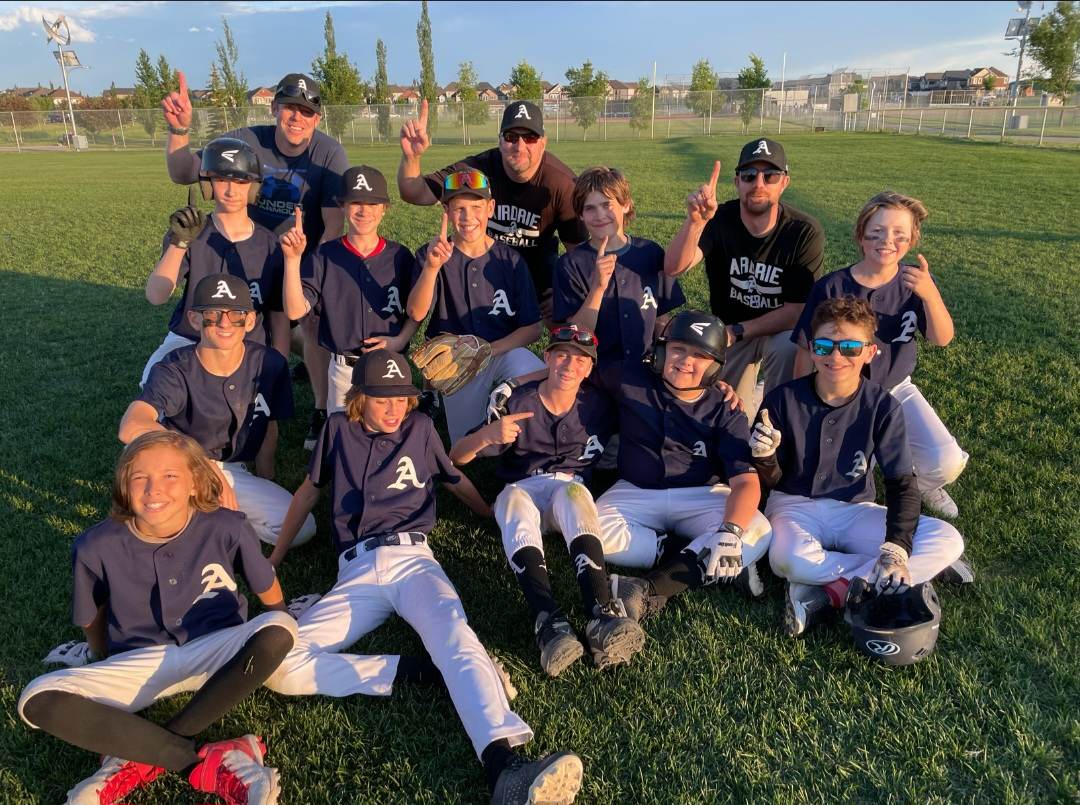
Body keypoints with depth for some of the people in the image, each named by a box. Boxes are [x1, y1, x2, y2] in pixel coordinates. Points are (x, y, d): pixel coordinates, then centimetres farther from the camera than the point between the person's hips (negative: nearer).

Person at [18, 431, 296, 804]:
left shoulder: (227, 528, -17)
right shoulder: (96, 547, -13)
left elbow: (270, 593, 0)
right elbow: (91, 619, 7)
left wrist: (270, 644, 11)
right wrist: (104, 671, 18)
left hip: (213, 655, -1)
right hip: (139, 663, 1)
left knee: (279, 629, -33)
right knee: (37, 702, -25)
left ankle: (137, 757, -24)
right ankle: (206, 762, -26)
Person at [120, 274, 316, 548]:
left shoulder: (269, 364, -10)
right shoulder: (176, 370, -21)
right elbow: (131, 427, -39)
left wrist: (265, 488, 10)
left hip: (233, 472, 3)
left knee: (301, 528, -17)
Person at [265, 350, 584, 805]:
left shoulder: (420, 428, 17)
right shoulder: (338, 429, 17)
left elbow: (457, 482, 30)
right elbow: (308, 492, 27)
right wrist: (272, 559, 28)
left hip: (410, 557, -1)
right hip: (356, 571, 1)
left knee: (455, 635, -35)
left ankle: (505, 767, -55)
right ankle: (411, 672, -28)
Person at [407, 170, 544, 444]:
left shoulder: (510, 259, -1)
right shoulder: (431, 256, -3)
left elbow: (532, 328, -3)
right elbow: (416, 314, -19)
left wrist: (488, 350, -18)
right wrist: (432, 266, -36)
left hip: (506, 351, 0)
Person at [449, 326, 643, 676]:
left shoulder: (597, 405, 2)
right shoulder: (516, 403, -4)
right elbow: (455, 457, -7)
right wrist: (486, 435, -25)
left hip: (570, 492, 1)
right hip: (520, 490, 0)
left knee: (573, 491, -34)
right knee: (516, 499, -35)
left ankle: (602, 613, -51)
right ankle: (548, 621, -52)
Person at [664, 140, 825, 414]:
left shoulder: (806, 233, -21)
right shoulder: (719, 220, -18)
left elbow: (798, 310, -19)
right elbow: (673, 268, -35)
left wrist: (737, 331, -25)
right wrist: (695, 222, -53)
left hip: (780, 328, -2)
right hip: (728, 328, 2)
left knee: (789, 348, -35)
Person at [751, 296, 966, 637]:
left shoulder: (883, 407, -8)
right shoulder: (783, 399, -11)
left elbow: (901, 484, -8)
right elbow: (771, 482, -4)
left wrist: (896, 548, -24)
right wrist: (765, 458, -29)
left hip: (854, 511, 3)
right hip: (794, 506, -3)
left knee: (948, 541, -20)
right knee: (788, 558, -39)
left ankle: (828, 593, -24)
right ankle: (867, 578, -13)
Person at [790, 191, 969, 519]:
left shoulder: (915, 282, -7)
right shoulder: (832, 287, -16)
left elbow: (942, 339, -17)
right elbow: (807, 350, -8)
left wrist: (930, 294, -36)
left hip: (896, 388, 2)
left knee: (946, 464, -18)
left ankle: (922, 482, 19)